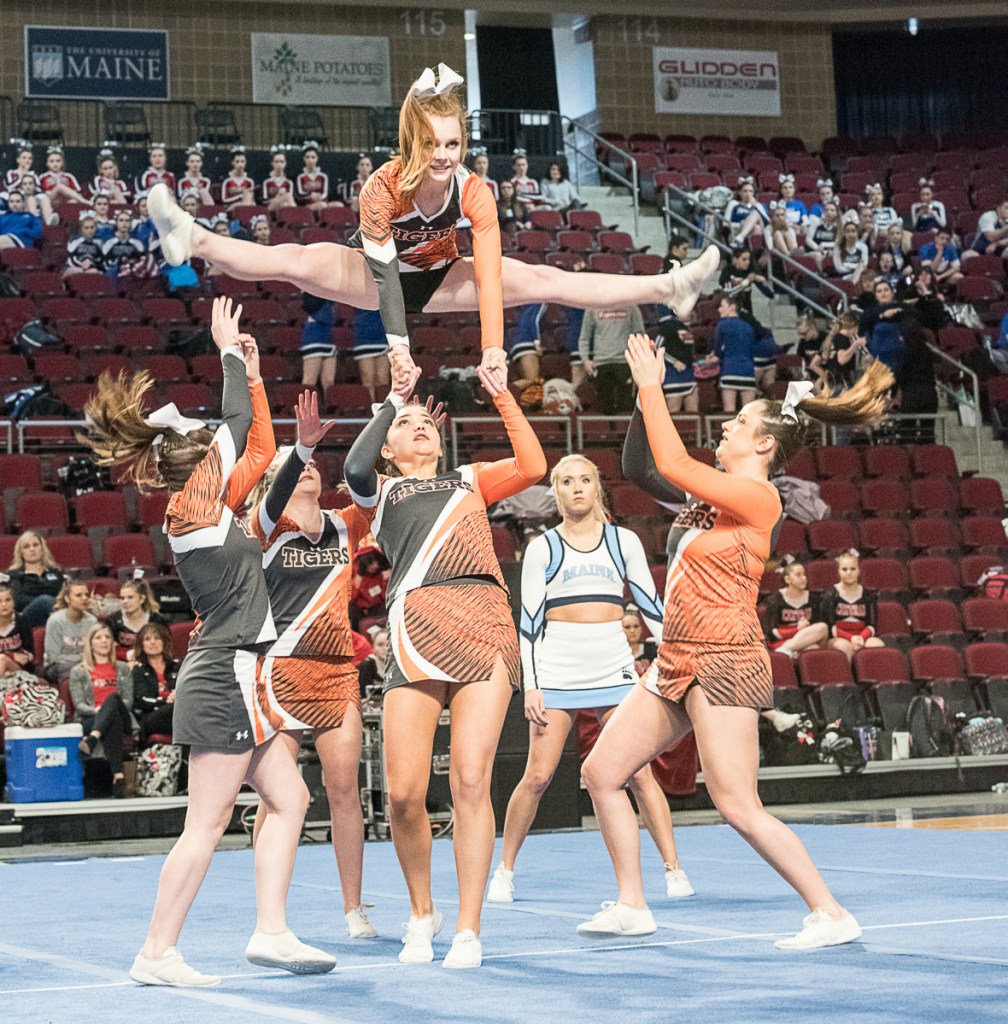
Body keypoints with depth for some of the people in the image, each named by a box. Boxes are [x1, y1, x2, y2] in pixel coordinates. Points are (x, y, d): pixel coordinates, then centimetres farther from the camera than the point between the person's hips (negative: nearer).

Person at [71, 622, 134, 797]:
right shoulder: (78, 672, 18)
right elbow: (79, 705, 4)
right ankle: (118, 776, -61)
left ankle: (91, 741, -64)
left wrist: (106, 709, -12)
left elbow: (128, 701, 10)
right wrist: (96, 710, -20)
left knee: (113, 697, -38)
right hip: (88, 722, -1)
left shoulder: (123, 669, 24)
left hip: (120, 719, 2)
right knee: (113, 720, -42)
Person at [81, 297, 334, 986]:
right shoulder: (194, 505, -11)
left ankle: (272, 931, 10)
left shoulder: (205, 509, 13)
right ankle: (158, 954, -2)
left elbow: (258, 450, 22)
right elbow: (237, 426, -7)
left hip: (226, 679, 10)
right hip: (225, 678, -10)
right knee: (207, 824, -6)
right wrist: (229, 351, 6)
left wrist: (253, 373, 21)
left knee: (289, 798, 11)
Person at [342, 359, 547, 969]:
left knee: (471, 782, -9)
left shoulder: (470, 480, 29)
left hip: (485, 626, 1)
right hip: (417, 629, -1)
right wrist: (392, 399, 11)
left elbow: (533, 466, 13)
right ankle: (422, 914, 18)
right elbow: (355, 468, 0)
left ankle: (469, 931, -1)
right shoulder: (380, 493, 23)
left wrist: (503, 396, 14)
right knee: (404, 793, -7)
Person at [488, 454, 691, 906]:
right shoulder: (542, 548, 6)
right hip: (557, 670, -1)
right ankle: (504, 872, 9)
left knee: (639, 772, -6)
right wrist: (530, 686, -4)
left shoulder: (624, 541, 10)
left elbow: (651, 605, 12)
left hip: (614, 668, 1)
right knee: (537, 776, -5)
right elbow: (529, 621, 3)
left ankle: (674, 870, 0)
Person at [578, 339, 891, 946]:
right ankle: (632, 907, 15)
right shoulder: (712, 492, 14)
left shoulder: (758, 497, -12)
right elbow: (640, 468, 19)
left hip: (723, 664, -10)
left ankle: (832, 915, -3)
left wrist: (651, 386, -10)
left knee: (739, 807, -12)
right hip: (678, 662, 10)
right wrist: (645, 396, 10)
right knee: (602, 772, 7)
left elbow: (672, 464, -18)